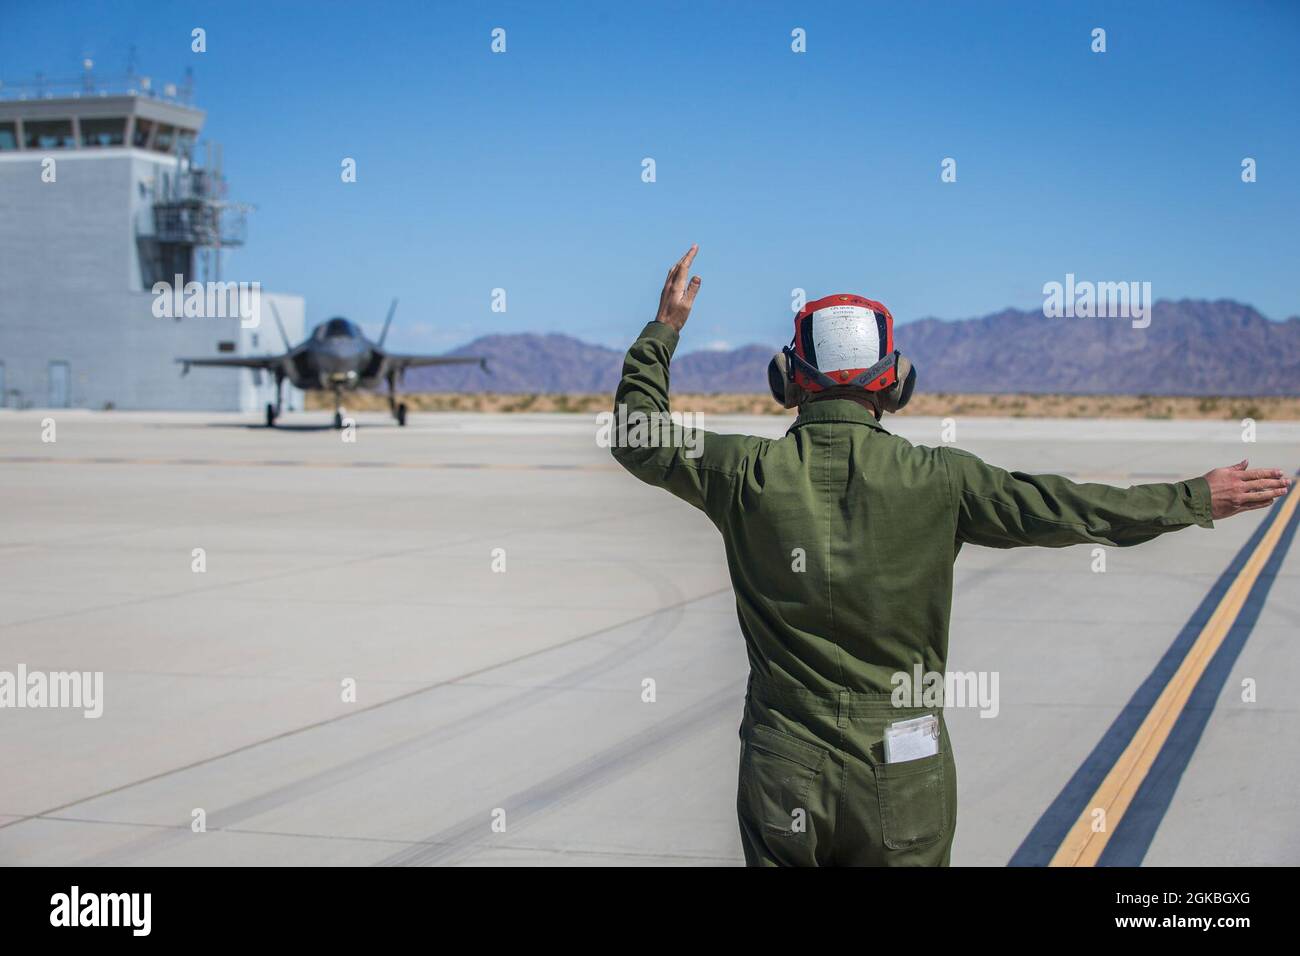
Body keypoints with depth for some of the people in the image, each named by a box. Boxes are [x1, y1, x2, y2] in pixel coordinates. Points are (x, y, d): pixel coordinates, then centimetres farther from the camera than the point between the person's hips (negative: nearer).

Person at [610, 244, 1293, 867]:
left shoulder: (748, 474, -7)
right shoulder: (936, 481, -10)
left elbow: (639, 440, 10)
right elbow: (1062, 508, -4)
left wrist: (664, 328, 19)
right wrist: (1198, 500, 7)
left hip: (783, 776, 1)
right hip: (903, 778, 0)